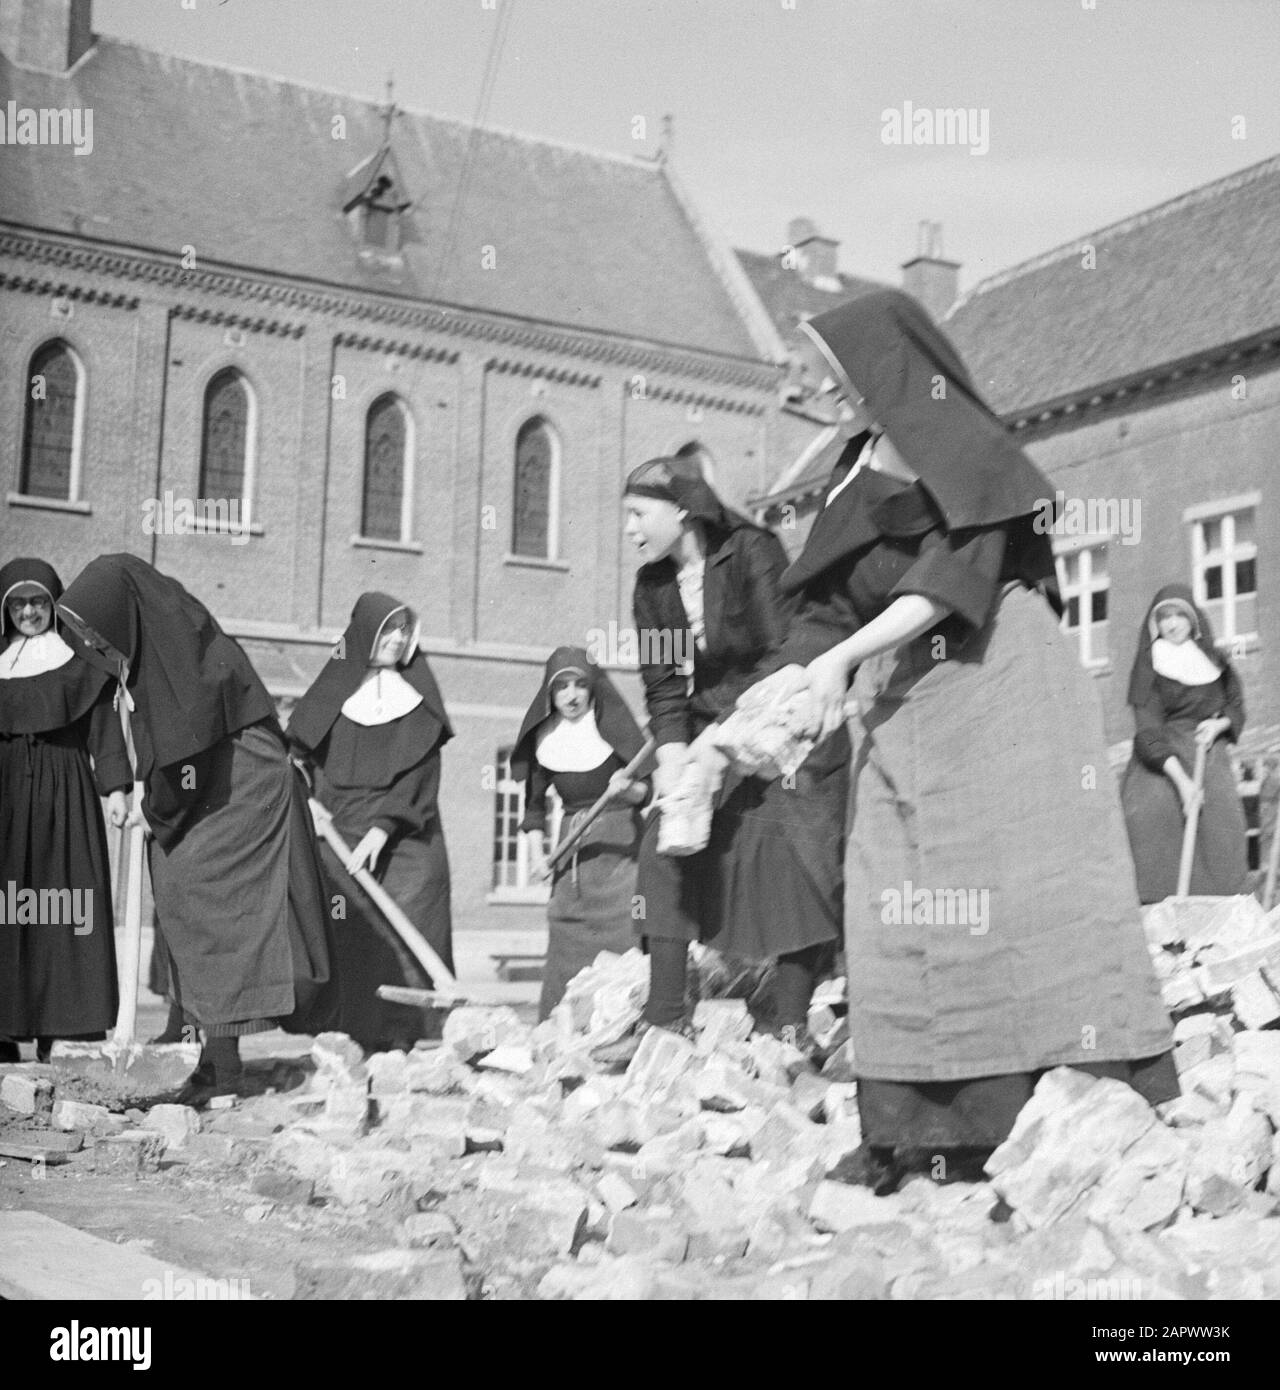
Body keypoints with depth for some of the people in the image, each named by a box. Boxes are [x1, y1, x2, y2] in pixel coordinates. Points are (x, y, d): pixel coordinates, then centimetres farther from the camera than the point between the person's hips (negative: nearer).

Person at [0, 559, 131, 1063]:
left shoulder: (78, 657, 8)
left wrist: (115, 786, -7)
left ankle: (54, 1032, -4)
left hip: (64, 792, -1)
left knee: (64, 907, -5)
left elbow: (103, 723, 4)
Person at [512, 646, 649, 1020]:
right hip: (572, 848, 4)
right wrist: (536, 852, 1)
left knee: (618, 946, -11)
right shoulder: (543, 737, 4)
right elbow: (534, 802, 12)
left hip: (619, 845, -4)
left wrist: (629, 788, -25)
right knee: (565, 949, 0)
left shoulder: (614, 729, -7)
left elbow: (649, 791, -4)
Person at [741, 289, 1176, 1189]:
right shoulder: (854, 484, 19)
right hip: (900, 708, 6)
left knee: (1025, 892, -10)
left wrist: (837, 660, -22)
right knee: (901, 915, -3)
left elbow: (951, 578, -14)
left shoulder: (964, 448, -1)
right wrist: (777, 691, -2)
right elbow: (827, 610, 13)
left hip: (999, 686, -6)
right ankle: (920, 1129, -2)